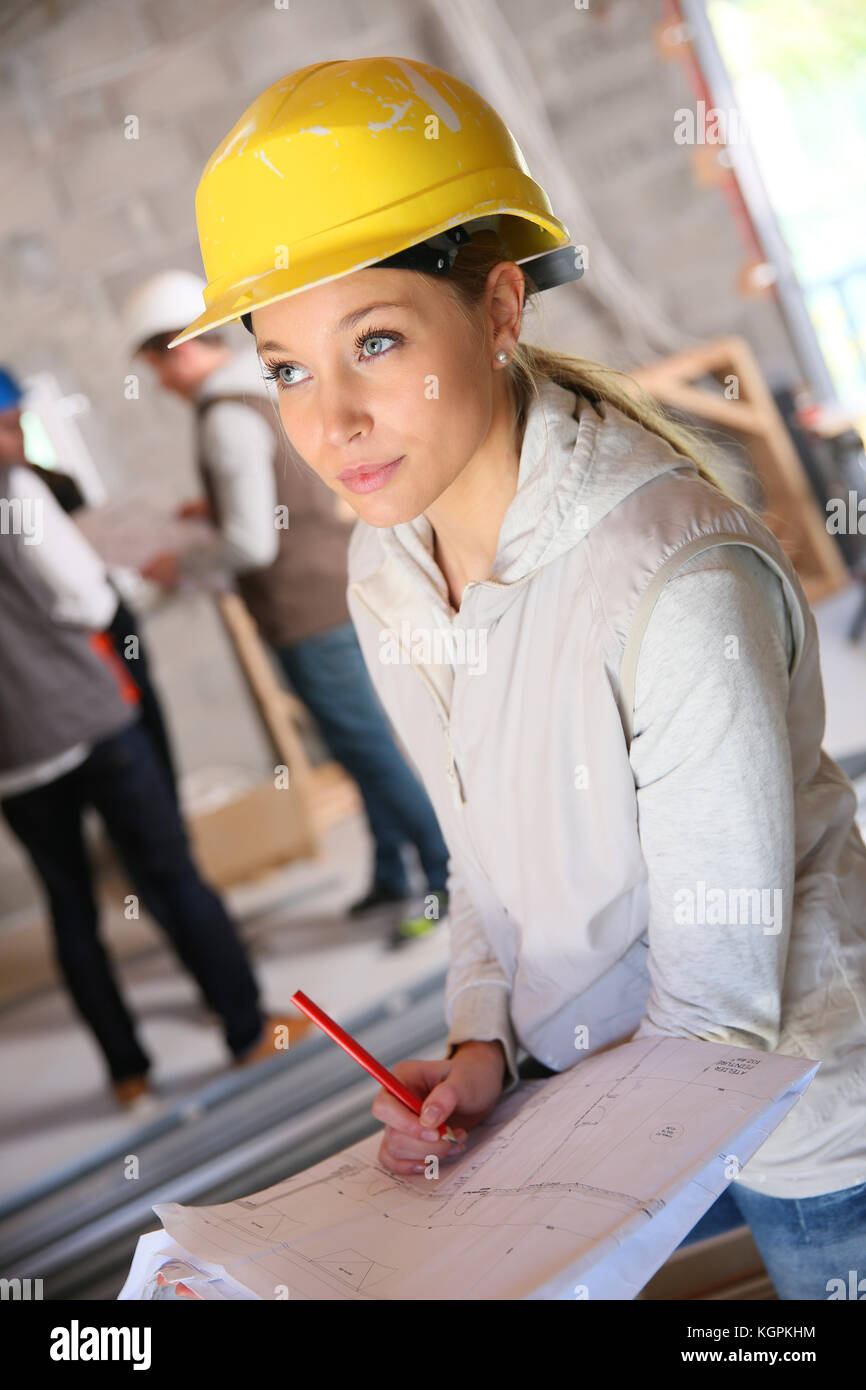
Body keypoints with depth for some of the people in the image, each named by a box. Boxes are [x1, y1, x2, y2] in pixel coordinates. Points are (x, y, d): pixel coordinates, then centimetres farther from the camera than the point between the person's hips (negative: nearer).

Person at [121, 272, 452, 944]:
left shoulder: (227, 419, -20)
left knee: (368, 748, 1)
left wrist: (181, 566, -6)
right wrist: (225, 506, 21)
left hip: (307, 609, -9)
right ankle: (391, 874, 31)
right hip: (344, 582, 9)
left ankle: (447, 881, 11)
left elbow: (253, 544, -23)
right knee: (363, 743, 18)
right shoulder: (279, 383, 9)